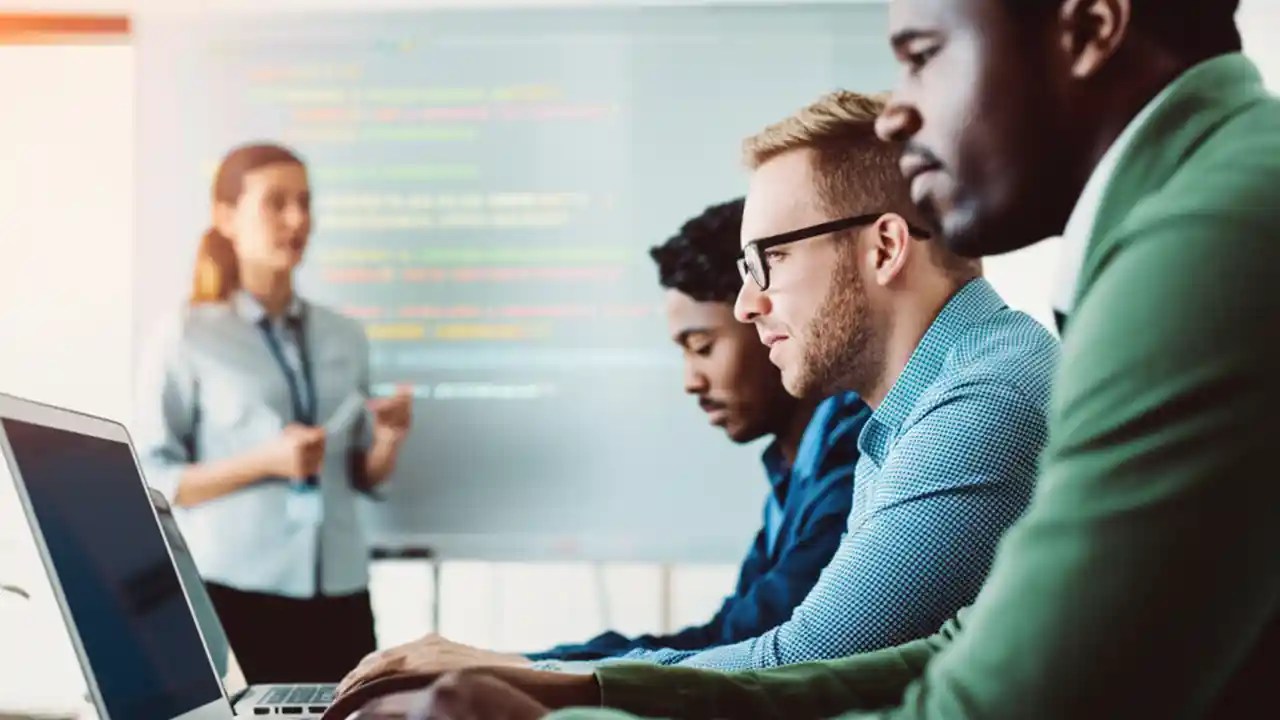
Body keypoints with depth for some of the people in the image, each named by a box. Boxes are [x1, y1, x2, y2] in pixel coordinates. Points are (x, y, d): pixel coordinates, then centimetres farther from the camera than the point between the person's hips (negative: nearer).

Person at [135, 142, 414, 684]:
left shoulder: (345, 337, 12)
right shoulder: (190, 339, -2)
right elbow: (151, 483, -6)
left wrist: (389, 441, -5)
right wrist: (263, 462, -16)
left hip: (338, 595, 4)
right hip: (234, 594, -4)